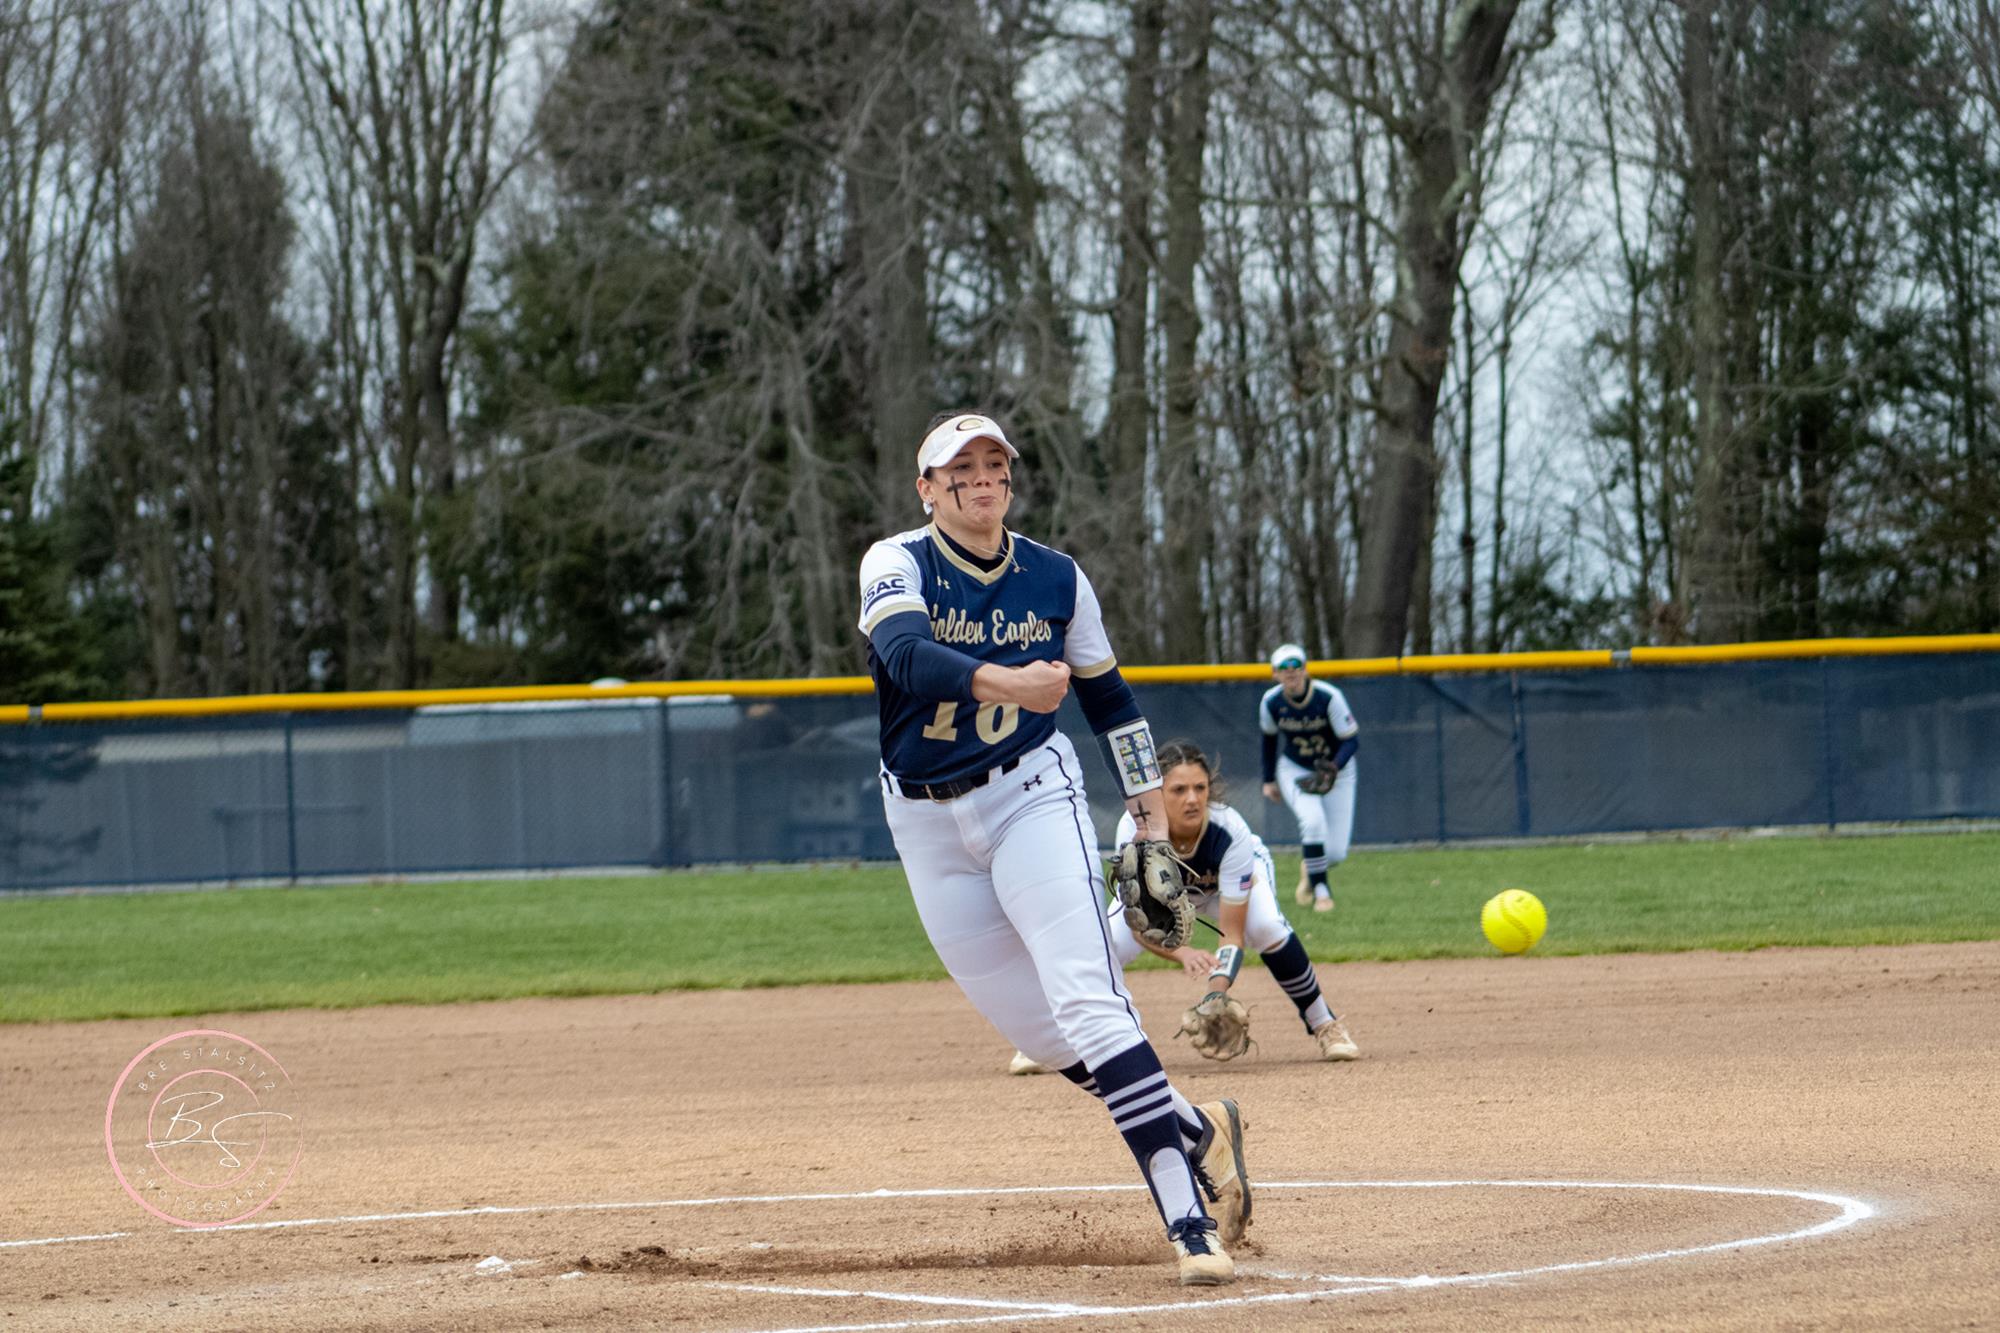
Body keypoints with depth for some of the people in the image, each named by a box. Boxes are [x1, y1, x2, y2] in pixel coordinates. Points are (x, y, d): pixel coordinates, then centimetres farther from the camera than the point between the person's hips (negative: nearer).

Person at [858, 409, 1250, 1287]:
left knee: (1087, 1000, -18)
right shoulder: (897, 565, -7)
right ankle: (1196, 1131, 24)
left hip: (1031, 794, -1)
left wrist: (1153, 816, 11)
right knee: (1034, 1027, 4)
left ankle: (1188, 1218, -22)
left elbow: (1107, 697, 14)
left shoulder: (1056, 580, 2)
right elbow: (906, 654, -29)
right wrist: (1004, 681, -47)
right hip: (927, 820, 1)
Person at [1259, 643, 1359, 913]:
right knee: (1313, 820, -29)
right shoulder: (1271, 702, -14)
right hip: (1295, 770, 1)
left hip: (1337, 770, -1)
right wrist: (1269, 780, 10)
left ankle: (1312, 870, 32)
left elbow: (1351, 738, -21)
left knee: (1336, 852, -5)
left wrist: (1334, 767, -38)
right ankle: (1320, 891, -14)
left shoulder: (1328, 697, -24)